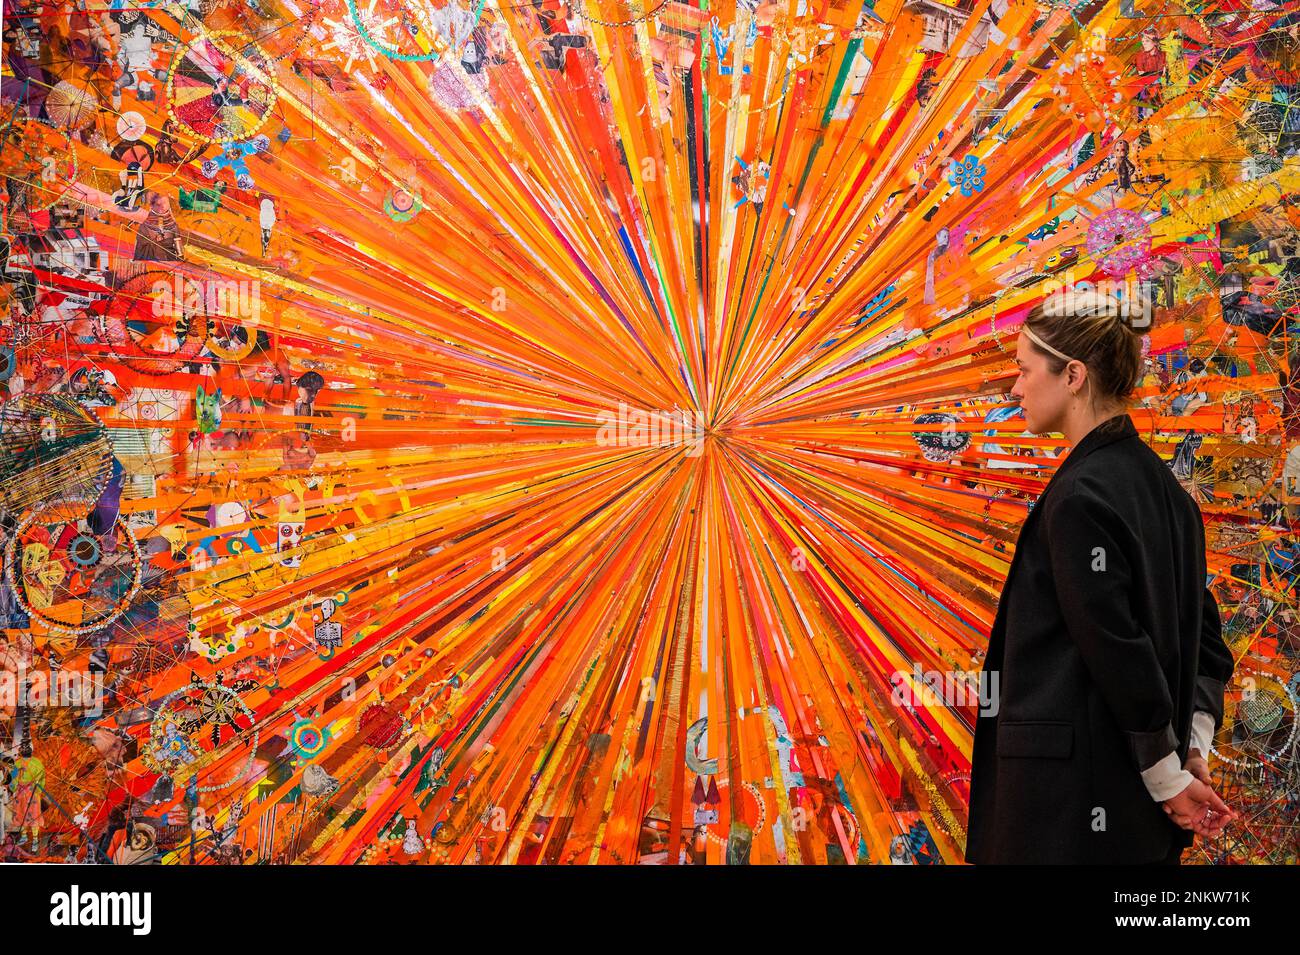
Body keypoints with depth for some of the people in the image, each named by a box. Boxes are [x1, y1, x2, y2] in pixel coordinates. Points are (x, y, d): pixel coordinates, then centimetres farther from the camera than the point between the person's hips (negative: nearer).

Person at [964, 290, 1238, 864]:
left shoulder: (1080, 497, -19)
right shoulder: (1158, 483, 8)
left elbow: (1119, 651, -19)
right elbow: (1204, 634, 10)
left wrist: (1169, 776, -10)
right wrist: (1193, 747, 6)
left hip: (1071, 796, -9)